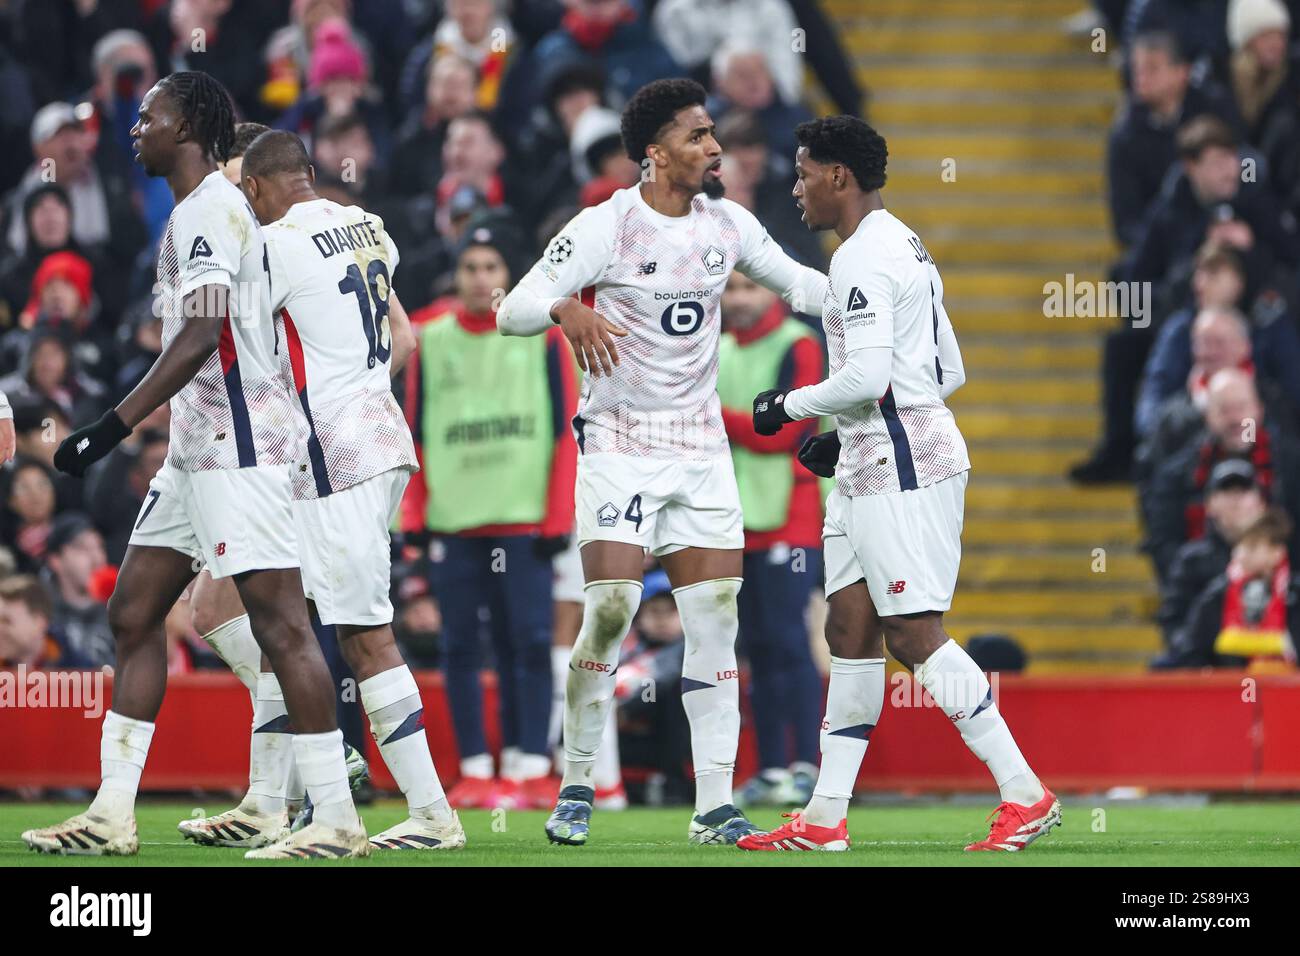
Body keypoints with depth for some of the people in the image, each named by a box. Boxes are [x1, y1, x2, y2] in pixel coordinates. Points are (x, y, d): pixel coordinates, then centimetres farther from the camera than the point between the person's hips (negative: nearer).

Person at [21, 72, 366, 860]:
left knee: (280, 622, -11)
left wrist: (115, 427, -24)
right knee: (134, 613, 10)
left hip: (240, 441, -11)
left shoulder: (208, 211, -13)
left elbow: (201, 336, -22)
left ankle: (338, 821, -11)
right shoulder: (202, 210, 19)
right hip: (201, 446, 11)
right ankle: (113, 815, 11)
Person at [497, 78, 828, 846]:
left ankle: (715, 809, 2)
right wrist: (567, 310, -33)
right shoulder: (606, 227, -10)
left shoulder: (726, 224, 5)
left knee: (717, 622, -1)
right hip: (620, 443, -5)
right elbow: (512, 311, -12)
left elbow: (797, 283, 19)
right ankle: (576, 789, 2)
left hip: (701, 445, 5)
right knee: (610, 610, -14)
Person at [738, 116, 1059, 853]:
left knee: (915, 634, -11)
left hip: (902, 462, -11)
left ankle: (1026, 794, -11)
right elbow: (951, 372, 22)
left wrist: (789, 405, -7)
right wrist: (848, 436, 22)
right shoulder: (907, 248, 19)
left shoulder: (863, 258, -14)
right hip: (874, 464, 11)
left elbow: (867, 376, -23)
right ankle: (825, 819, 10)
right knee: (851, 630, 9)